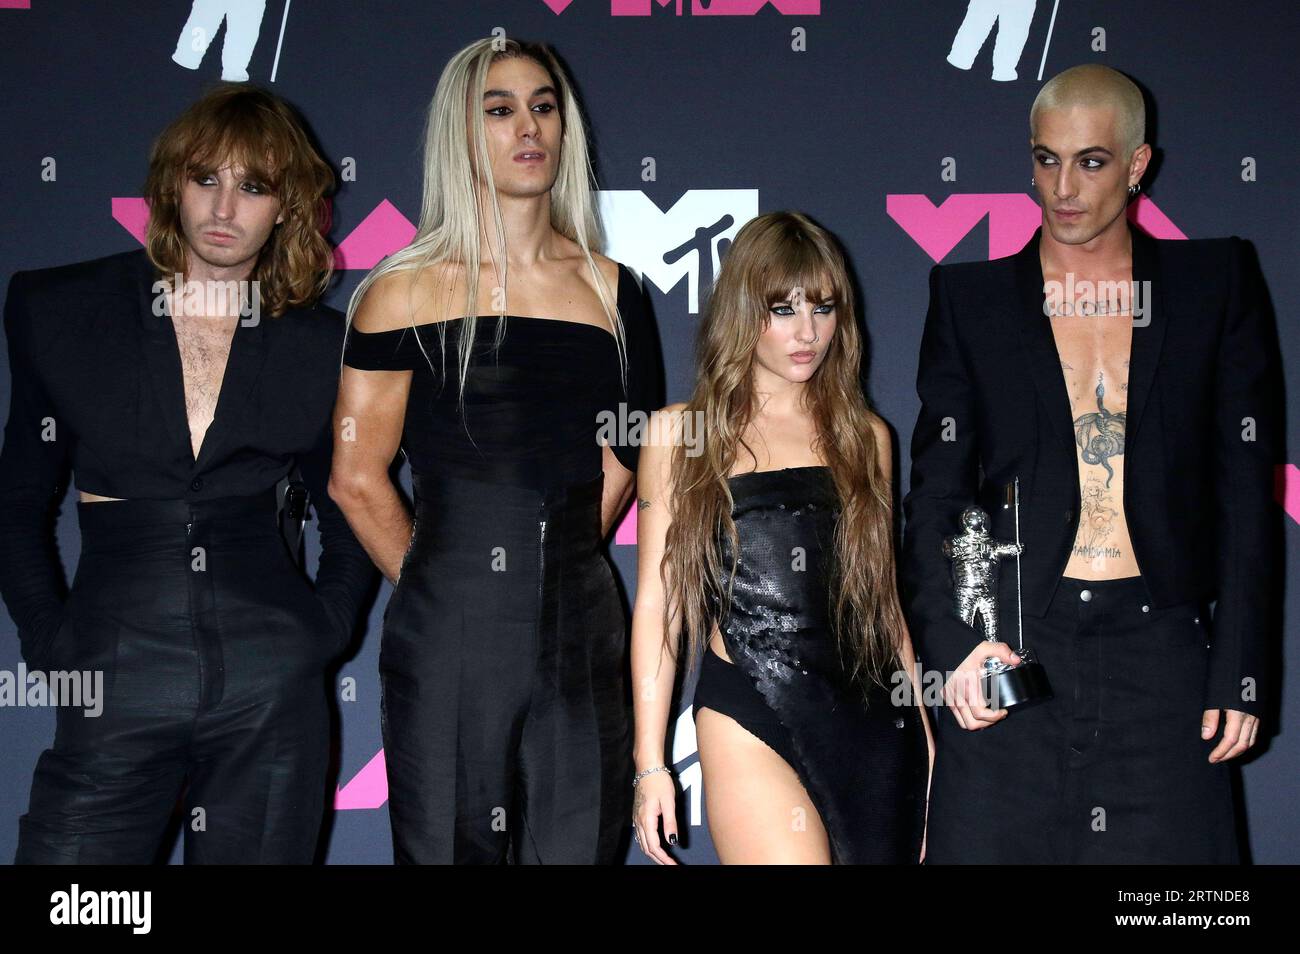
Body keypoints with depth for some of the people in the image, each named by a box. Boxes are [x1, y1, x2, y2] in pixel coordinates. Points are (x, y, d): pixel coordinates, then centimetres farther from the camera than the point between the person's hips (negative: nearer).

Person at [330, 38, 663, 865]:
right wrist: (440, 581, 6)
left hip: (582, 628, 3)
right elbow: (358, 477, 0)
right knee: (451, 847, 6)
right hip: (448, 636, -2)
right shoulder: (408, 291, -1)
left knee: (580, 847, 8)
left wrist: (555, 560, 11)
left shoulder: (610, 288, 8)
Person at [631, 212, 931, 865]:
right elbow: (657, 601, 2)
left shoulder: (865, 436, 14)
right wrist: (650, 762, -2)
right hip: (751, 718, -3)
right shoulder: (680, 433, 5)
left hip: (873, 718, 4)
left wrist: (923, 734, 16)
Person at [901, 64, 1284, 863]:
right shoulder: (970, 297, 8)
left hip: (1162, 648, 0)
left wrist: (1240, 668, 0)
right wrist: (952, 642, -9)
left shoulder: (1217, 282, 8)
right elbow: (936, 491, 5)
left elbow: (1246, 488, 6)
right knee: (992, 844, 1)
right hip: (1008, 649, 0)